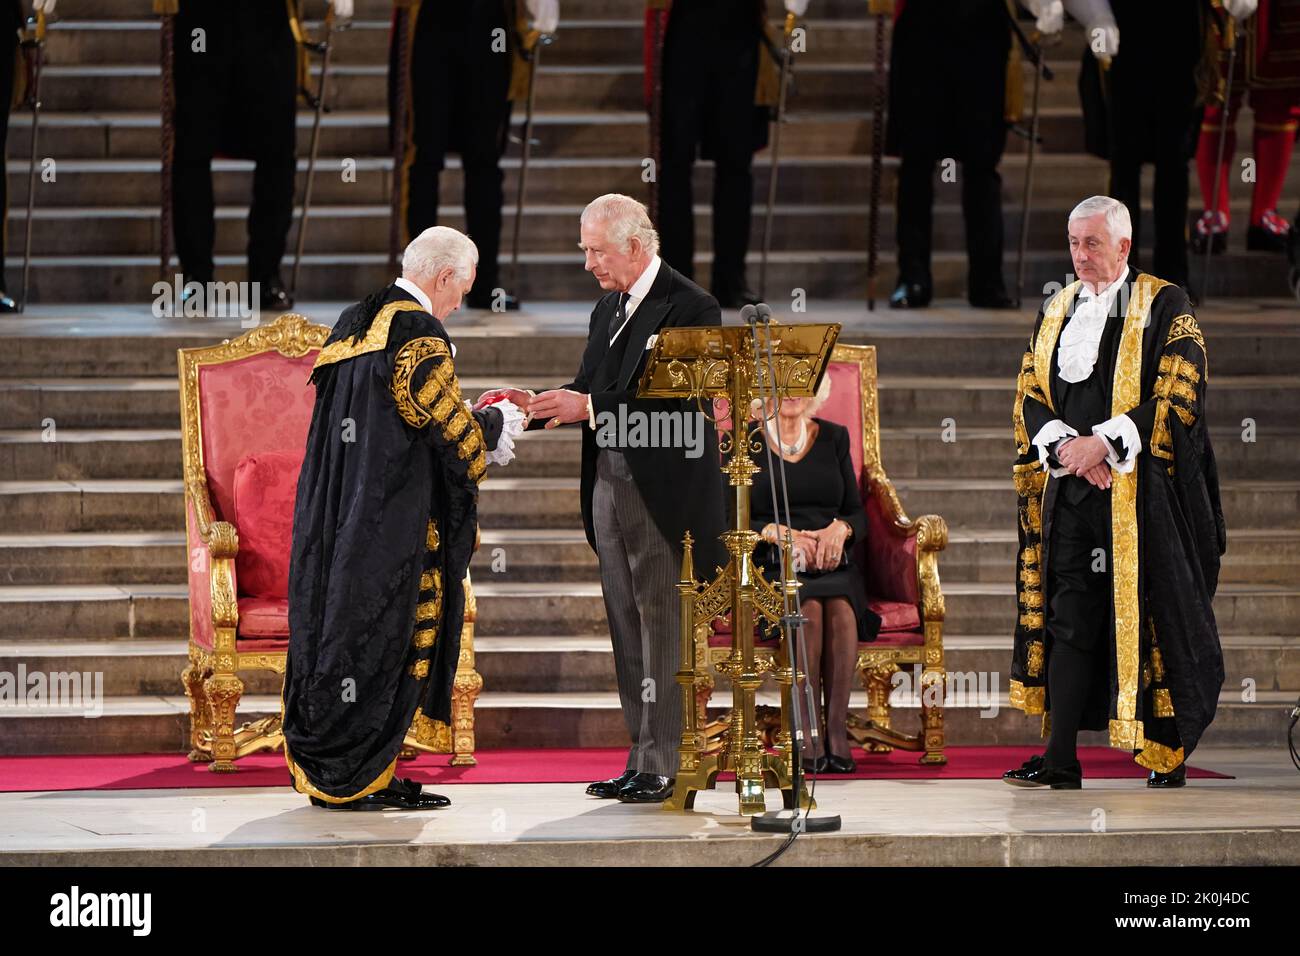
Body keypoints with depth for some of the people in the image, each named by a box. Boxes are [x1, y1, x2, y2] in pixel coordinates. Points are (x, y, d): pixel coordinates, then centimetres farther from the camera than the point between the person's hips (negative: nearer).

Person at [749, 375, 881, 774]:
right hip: (772, 566, -2)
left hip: (832, 563, 2)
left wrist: (840, 528, -11)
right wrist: (776, 532, -19)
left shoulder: (834, 438, 16)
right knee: (809, 608, -35)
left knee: (841, 607, -33)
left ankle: (837, 730, -30)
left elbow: (857, 513, 13)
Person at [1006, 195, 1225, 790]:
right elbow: (1030, 398, 12)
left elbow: (1179, 395, -9)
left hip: (1140, 491, -4)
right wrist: (1065, 447, -8)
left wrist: (1104, 442, -16)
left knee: (1148, 619, -3)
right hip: (1071, 494, 4)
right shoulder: (1055, 314, 16)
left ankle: (1169, 753, 7)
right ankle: (1061, 761, -4)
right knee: (1069, 620, -1)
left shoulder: (1164, 308, -1)